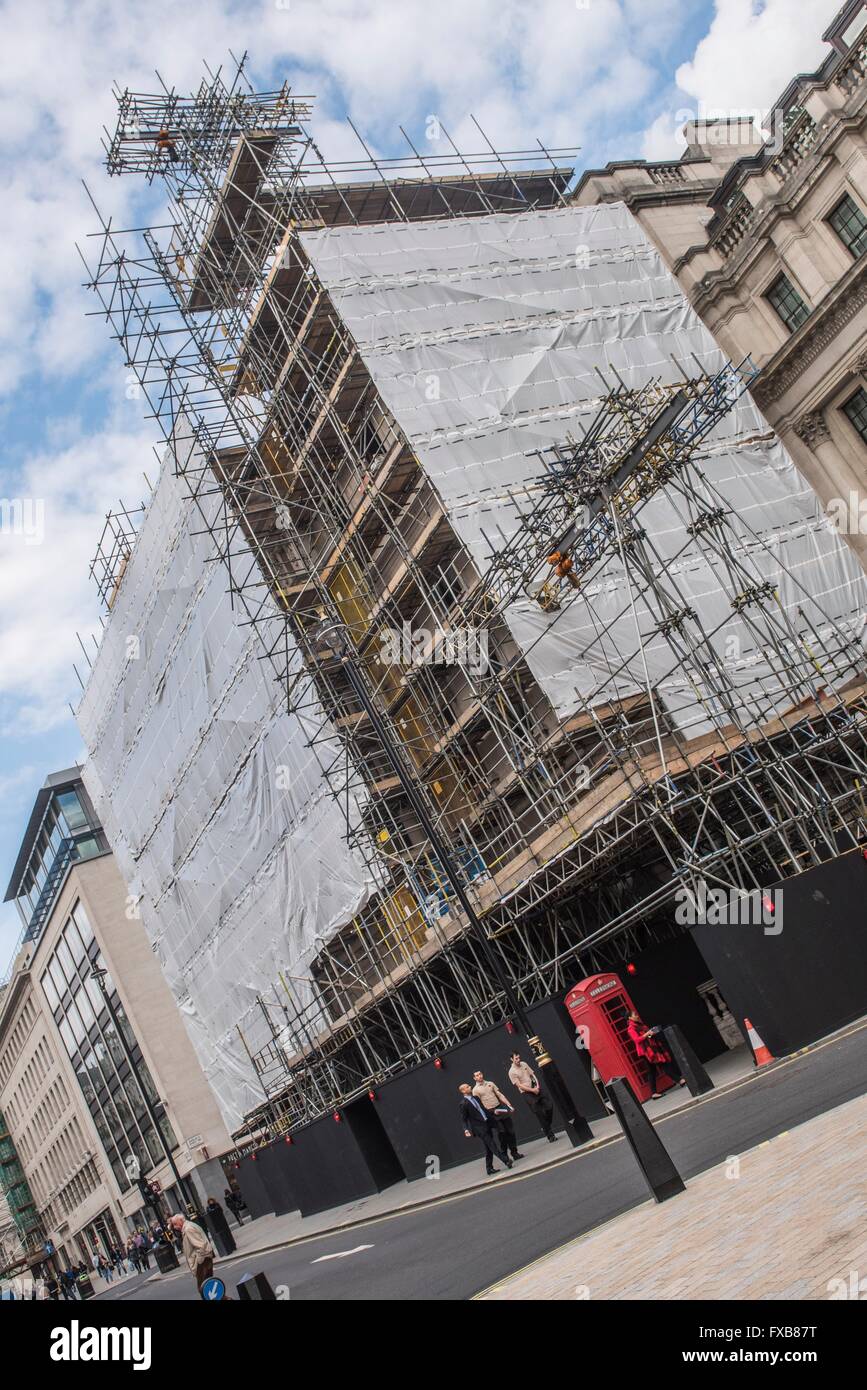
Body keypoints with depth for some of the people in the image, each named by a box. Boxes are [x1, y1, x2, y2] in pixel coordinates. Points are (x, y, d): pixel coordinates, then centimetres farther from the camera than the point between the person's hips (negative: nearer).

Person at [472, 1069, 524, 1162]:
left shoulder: (490, 1084, 11)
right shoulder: (475, 1090, -2)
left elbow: (500, 1095, 10)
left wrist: (509, 1105, 0)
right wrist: (493, 1111, -13)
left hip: (501, 1107, 4)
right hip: (491, 1112, -4)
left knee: (510, 1131, 3)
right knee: (503, 1133, -9)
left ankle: (514, 1152, 13)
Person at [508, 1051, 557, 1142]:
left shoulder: (524, 1064, 6)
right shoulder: (511, 1072, -11)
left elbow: (533, 1075, 10)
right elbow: (519, 1085, -13)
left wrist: (537, 1085, -6)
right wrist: (532, 1090, -15)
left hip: (535, 1089, 5)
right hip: (526, 1093, -5)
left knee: (549, 1106, -4)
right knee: (539, 1113, -7)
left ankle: (546, 1127, 18)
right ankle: (550, 1135, 2)